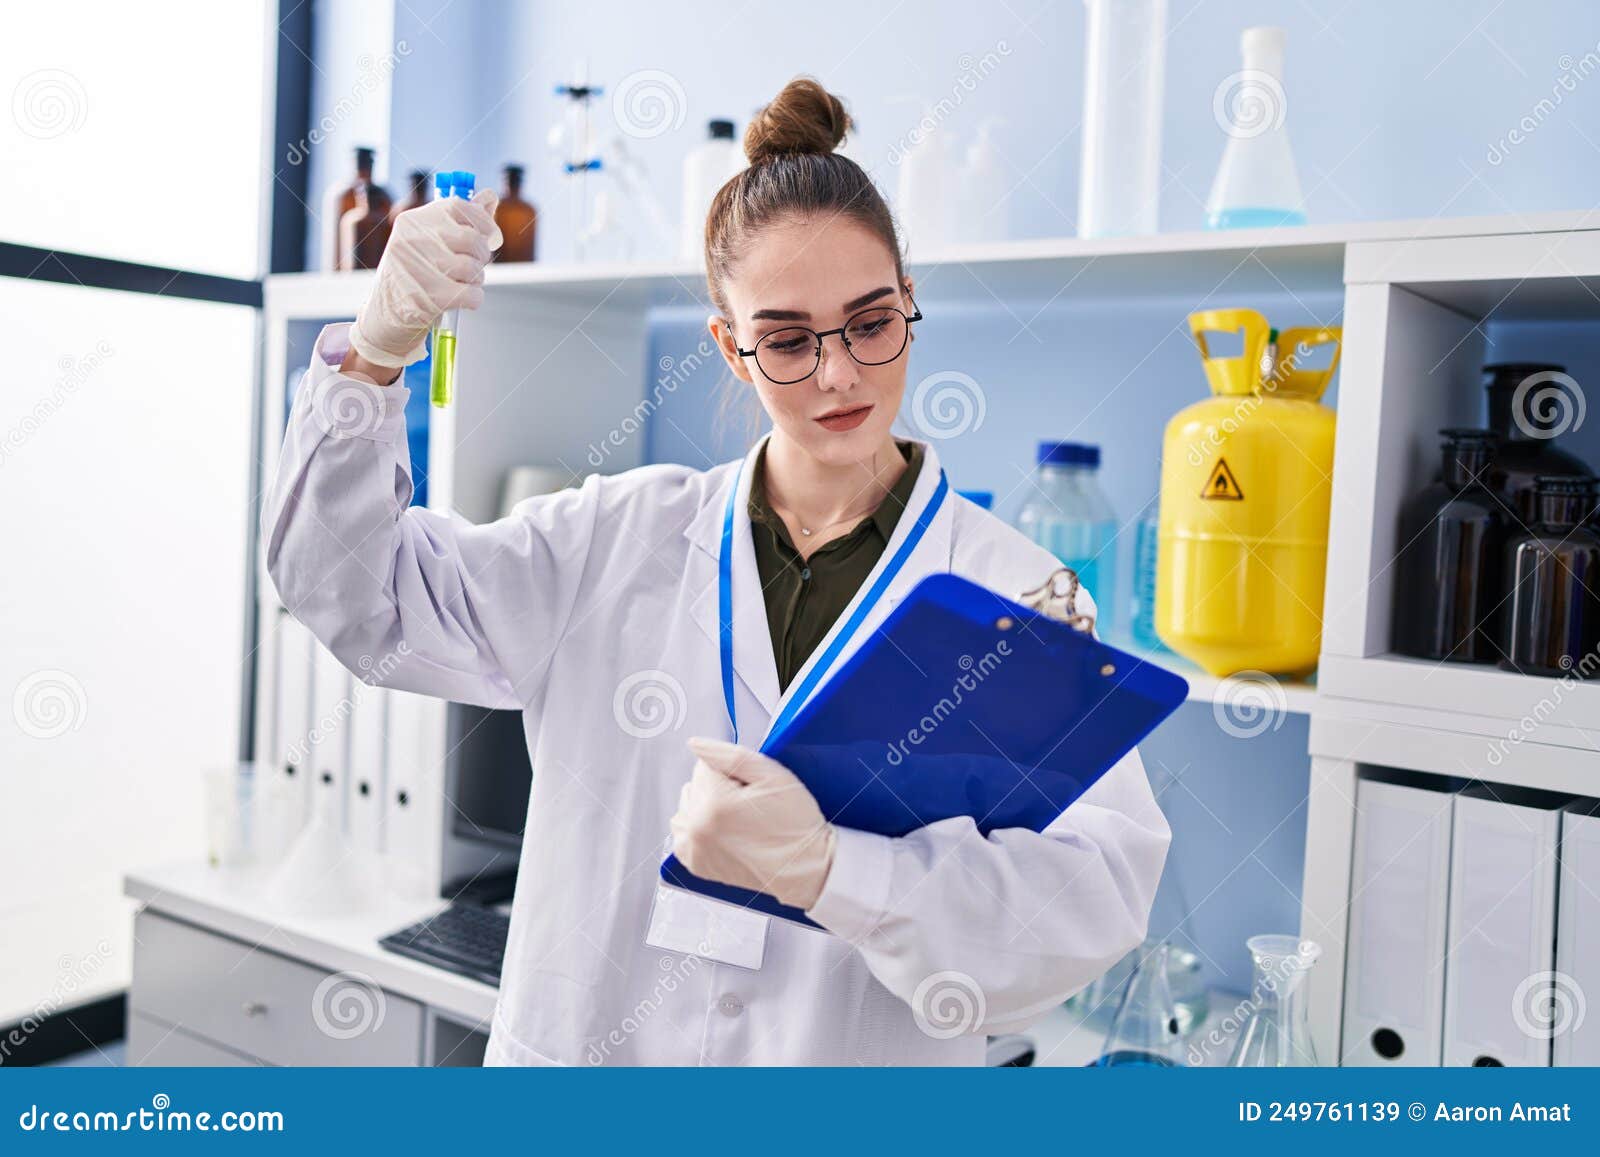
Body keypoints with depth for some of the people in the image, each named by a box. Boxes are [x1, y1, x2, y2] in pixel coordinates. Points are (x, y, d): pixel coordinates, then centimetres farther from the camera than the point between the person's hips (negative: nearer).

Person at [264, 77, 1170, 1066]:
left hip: (859, 1055, -2)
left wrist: (824, 865, -34)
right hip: (588, 1040, 2)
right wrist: (380, 348, -17)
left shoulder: (1017, 593, -11)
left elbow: (1100, 893, -21)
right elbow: (359, 599, -4)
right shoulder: (624, 538, -2)